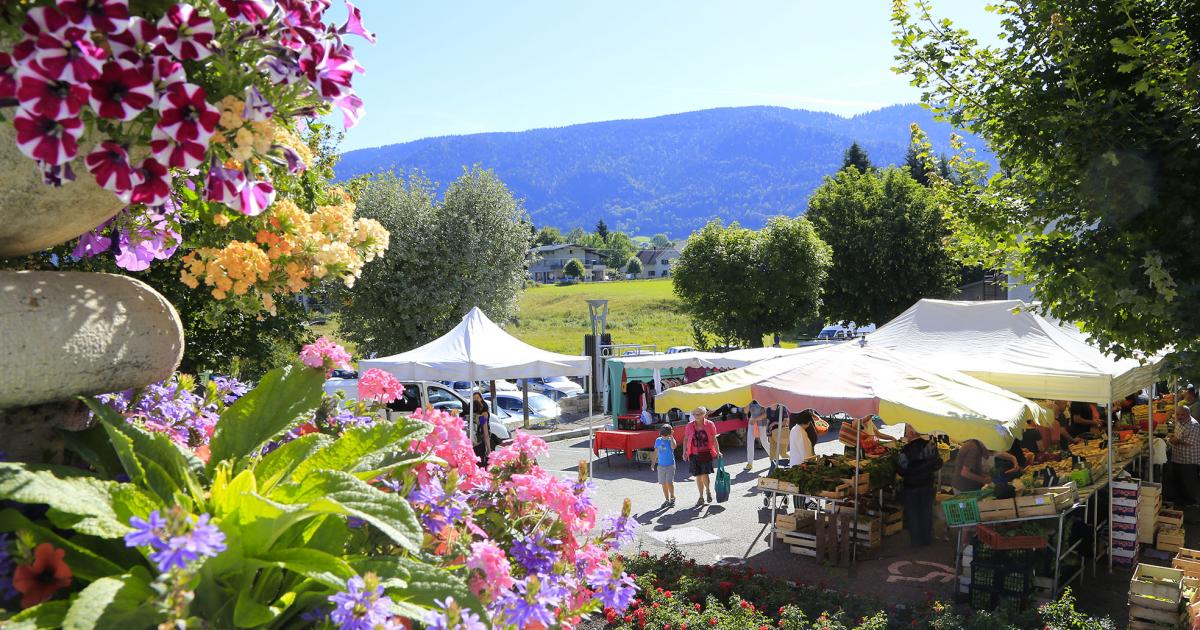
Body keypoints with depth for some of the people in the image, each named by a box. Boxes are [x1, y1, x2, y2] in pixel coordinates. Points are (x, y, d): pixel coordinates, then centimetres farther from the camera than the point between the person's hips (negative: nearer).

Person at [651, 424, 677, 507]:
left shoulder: (670, 440, -8)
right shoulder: (658, 440, 4)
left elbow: (673, 447, -30)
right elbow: (656, 452, 13)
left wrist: (671, 437, -27)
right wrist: (653, 463, 14)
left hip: (670, 465, -4)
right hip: (661, 465, 4)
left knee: (669, 483, -9)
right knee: (664, 484, 8)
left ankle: (672, 498, 10)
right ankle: (667, 500, 19)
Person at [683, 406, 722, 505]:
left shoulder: (710, 424, -2)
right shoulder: (689, 426, 1)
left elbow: (714, 439, 2)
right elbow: (685, 439, 8)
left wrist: (718, 451, -5)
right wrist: (684, 452, 0)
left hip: (706, 454, -2)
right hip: (694, 455, 2)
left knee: (704, 475, -10)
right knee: (698, 476, 7)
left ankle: (708, 491, 21)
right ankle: (701, 497, 22)